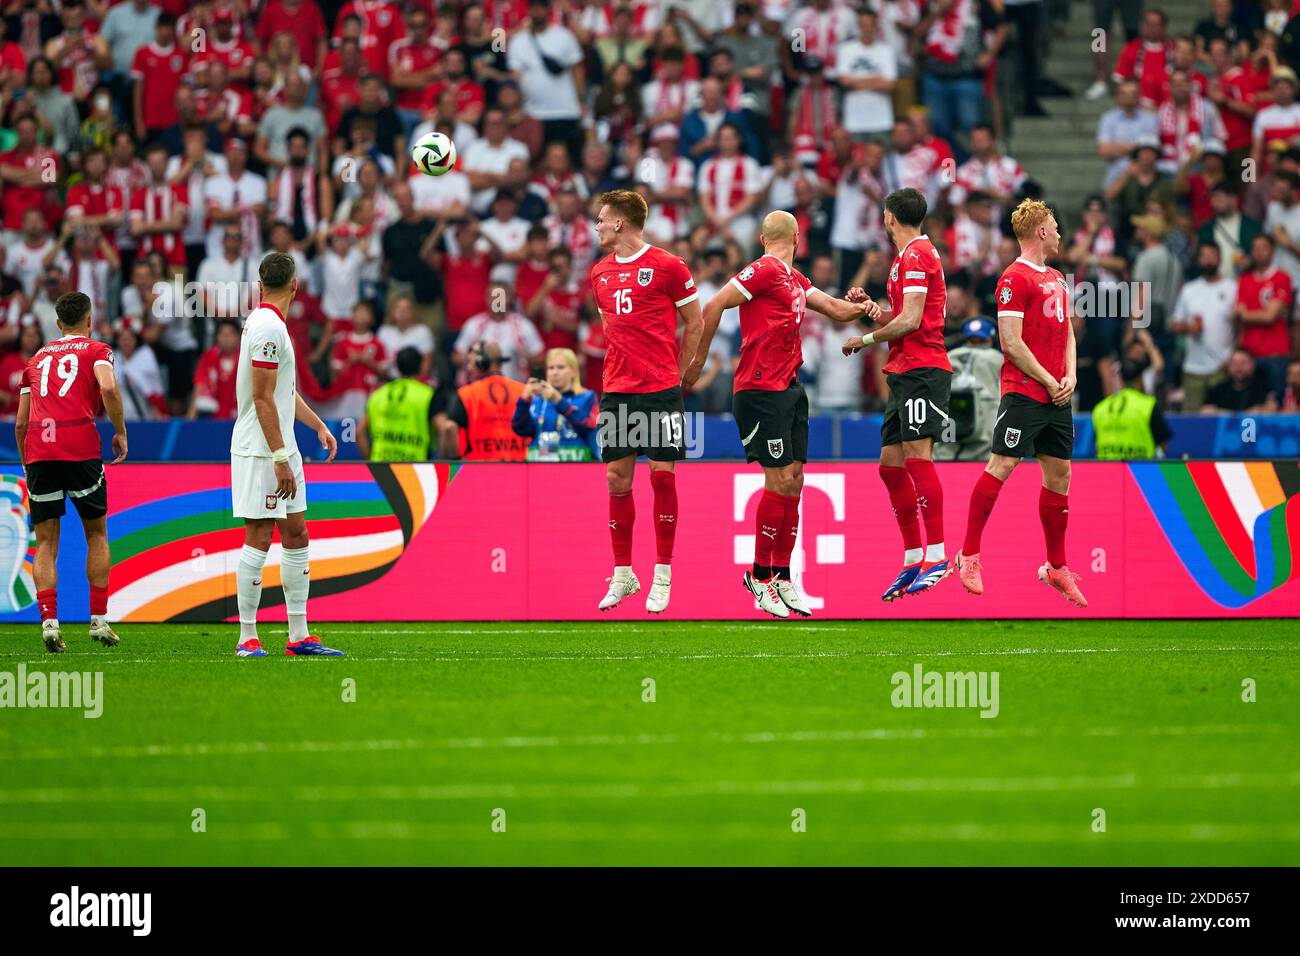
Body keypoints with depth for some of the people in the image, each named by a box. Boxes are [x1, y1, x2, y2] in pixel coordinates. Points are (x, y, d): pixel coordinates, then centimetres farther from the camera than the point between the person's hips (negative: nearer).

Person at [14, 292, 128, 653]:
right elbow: (108, 388, -10)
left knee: (46, 543, 6)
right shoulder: (95, 351, 11)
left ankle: (49, 621, -10)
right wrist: (121, 433, 0)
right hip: (80, 449, -3)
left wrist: (28, 464, 30)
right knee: (97, 533, 14)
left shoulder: (36, 359, 23)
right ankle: (98, 620, 11)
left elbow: (20, 424, 20)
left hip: (38, 451, 3)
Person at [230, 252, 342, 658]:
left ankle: (299, 636, 13)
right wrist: (280, 459, -21)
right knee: (258, 538, -7)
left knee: (296, 536, 10)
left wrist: (318, 425, 20)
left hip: (281, 449, 10)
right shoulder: (268, 327, -17)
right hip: (261, 452, -10)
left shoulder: (265, 322, 13)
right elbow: (262, 399, -20)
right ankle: (247, 638, -4)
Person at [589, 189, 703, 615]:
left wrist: (678, 372, 2)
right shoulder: (600, 273, 12)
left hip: (661, 390, -5)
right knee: (617, 479, 2)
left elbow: (695, 324, 3)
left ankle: (663, 577, 3)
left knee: (662, 476, -5)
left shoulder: (668, 266, -4)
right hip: (616, 392, 5)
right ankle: (622, 575, 11)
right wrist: (620, 369, 13)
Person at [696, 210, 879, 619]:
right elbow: (714, 307, -13)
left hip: (790, 389, 9)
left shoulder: (795, 279, 16)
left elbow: (834, 308, 24)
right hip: (761, 391, -9)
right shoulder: (765, 271, -10)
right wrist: (699, 358, -8)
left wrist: (860, 308, 3)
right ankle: (760, 575, 1)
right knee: (780, 479, -9)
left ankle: (782, 575, 13)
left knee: (793, 479, 7)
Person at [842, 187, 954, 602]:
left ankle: (936, 556, -21)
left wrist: (866, 339, -5)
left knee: (917, 454, -17)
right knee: (891, 464, 8)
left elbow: (910, 321, -15)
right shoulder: (912, 254, 21)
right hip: (905, 371, 10)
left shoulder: (916, 255, -9)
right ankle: (912, 560, 11)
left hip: (923, 369, -10)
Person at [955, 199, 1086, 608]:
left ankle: (1057, 567, 17)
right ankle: (969, 556, -7)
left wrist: (1069, 377, 5)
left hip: (1057, 394, 8)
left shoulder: (1057, 279, 18)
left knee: (1059, 474, 9)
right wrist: (1048, 381, -11)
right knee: (1001, 466, -12)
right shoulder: (1015, 278, -9)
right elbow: (1011, 343, -14)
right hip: (1024, 391, -8)